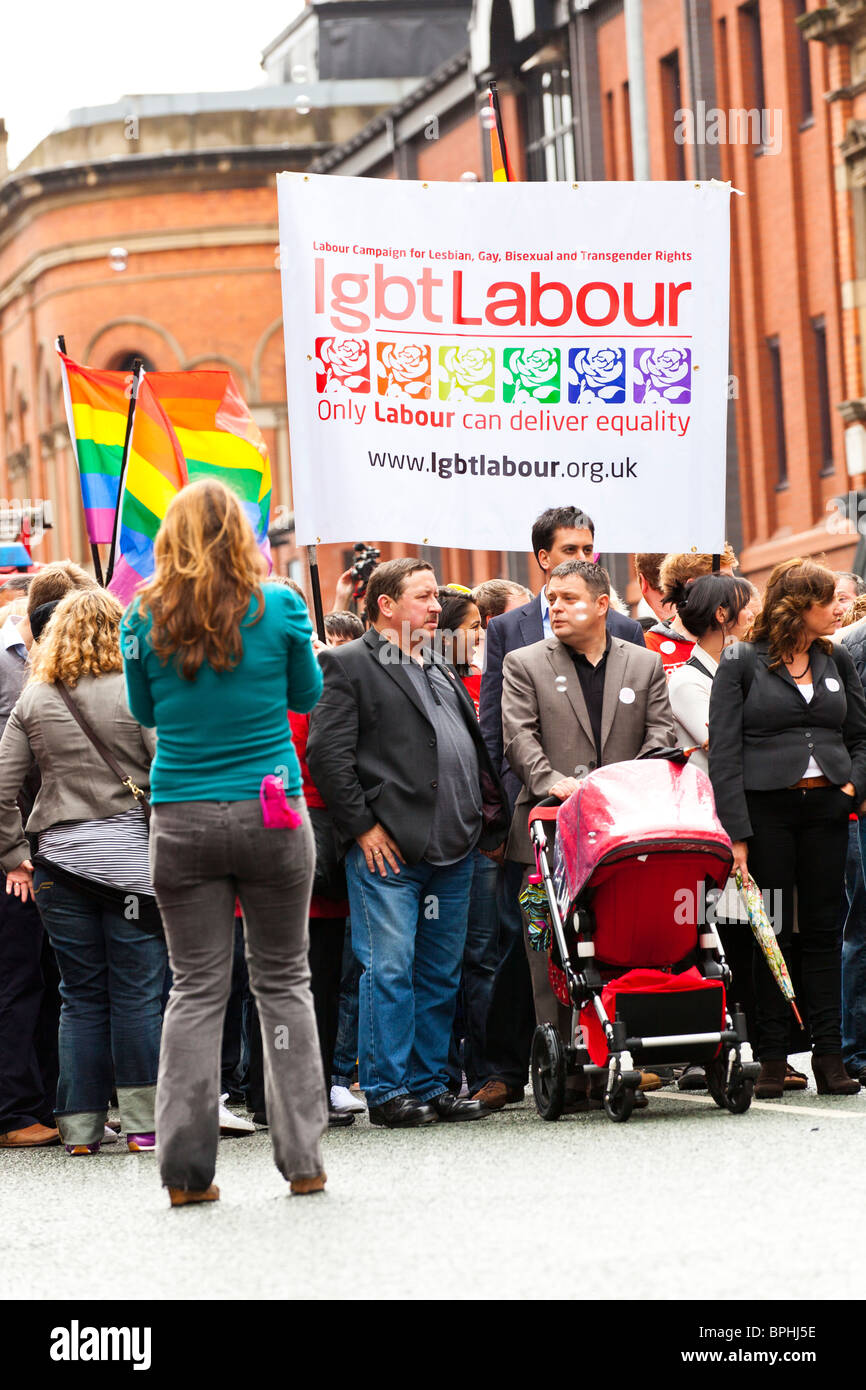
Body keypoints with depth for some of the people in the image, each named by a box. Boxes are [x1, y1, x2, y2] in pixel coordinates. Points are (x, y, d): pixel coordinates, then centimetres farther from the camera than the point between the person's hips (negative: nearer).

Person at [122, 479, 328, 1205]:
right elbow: (308, 694, 9)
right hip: (271, 815, -1)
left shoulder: (147, 617, -3)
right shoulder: (277, 607, -6)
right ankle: (302, 1158, 9)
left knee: (195, 987, 5)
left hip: (182, 819, 1)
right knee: (283, 981, 9)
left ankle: (187, 1169, 1)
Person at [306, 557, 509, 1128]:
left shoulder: (441, 670, 21)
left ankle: (431, 1083, 17)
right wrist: (363, 826, -13)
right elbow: (328, 754, -10)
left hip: (453, 848, 7)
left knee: (441, 974, 10)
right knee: (390, 972, -6)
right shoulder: (348, 665, -3)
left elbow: (473, 749, 25)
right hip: (389, 850, -7)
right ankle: (387, 1090, -1)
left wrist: (489, 822, 15)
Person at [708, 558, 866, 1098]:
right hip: (766, 807, -3)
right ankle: (773, 1058, 5)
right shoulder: (742, 663, -1)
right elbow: (724, 751, -5)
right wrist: (736, 834, -12)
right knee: (770, 933, 0)